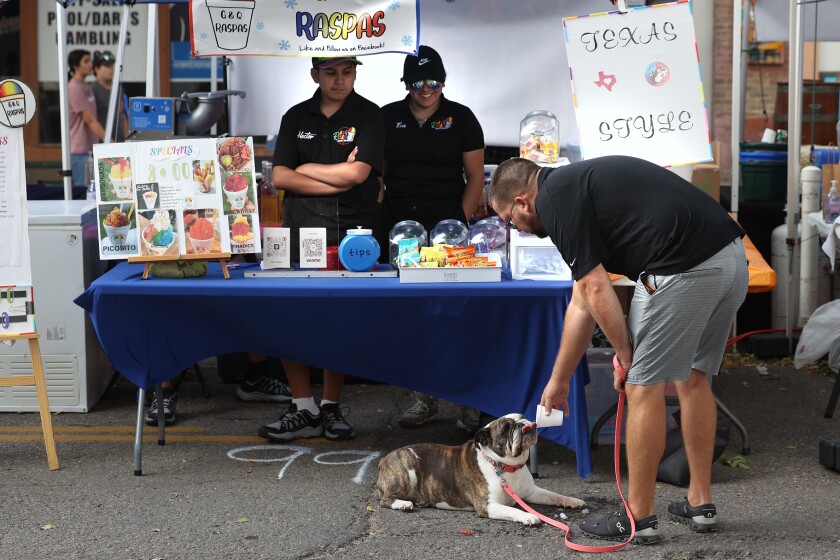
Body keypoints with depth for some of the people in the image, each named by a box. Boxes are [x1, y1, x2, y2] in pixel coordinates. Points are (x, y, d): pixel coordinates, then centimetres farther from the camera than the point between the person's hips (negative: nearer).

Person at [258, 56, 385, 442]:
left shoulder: (368, 116, 2)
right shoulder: (296, 118, 11)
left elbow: (358, 172, -12)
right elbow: (279, 176, 1)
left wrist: (306, 169, -1)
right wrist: (337, 181, -8)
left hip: (354, 229, -2)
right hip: (303, 228, 2)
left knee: (342, 319, 3)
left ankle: (330, 406, 15)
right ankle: (303, 409, 4)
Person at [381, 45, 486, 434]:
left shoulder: (460, 118, 4)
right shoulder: (388, 118, 10)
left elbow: (476, 177, 4)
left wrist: (461, 221, -7)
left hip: (447, 224, -3)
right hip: (401, 224, 3)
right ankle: (424, 398, 13)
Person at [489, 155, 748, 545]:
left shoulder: (555, 198, 0)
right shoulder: (580, 184, 28)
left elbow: (596, 291, -6)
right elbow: (582, 302, 33)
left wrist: (625, 355, 8)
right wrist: (559, 379, 38)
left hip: (684, 270, -9)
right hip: (731, 259, 10)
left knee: (644, 386, 3)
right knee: (693, 378, 22)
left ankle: (638, 519, 12)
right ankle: (700, 505, 29)